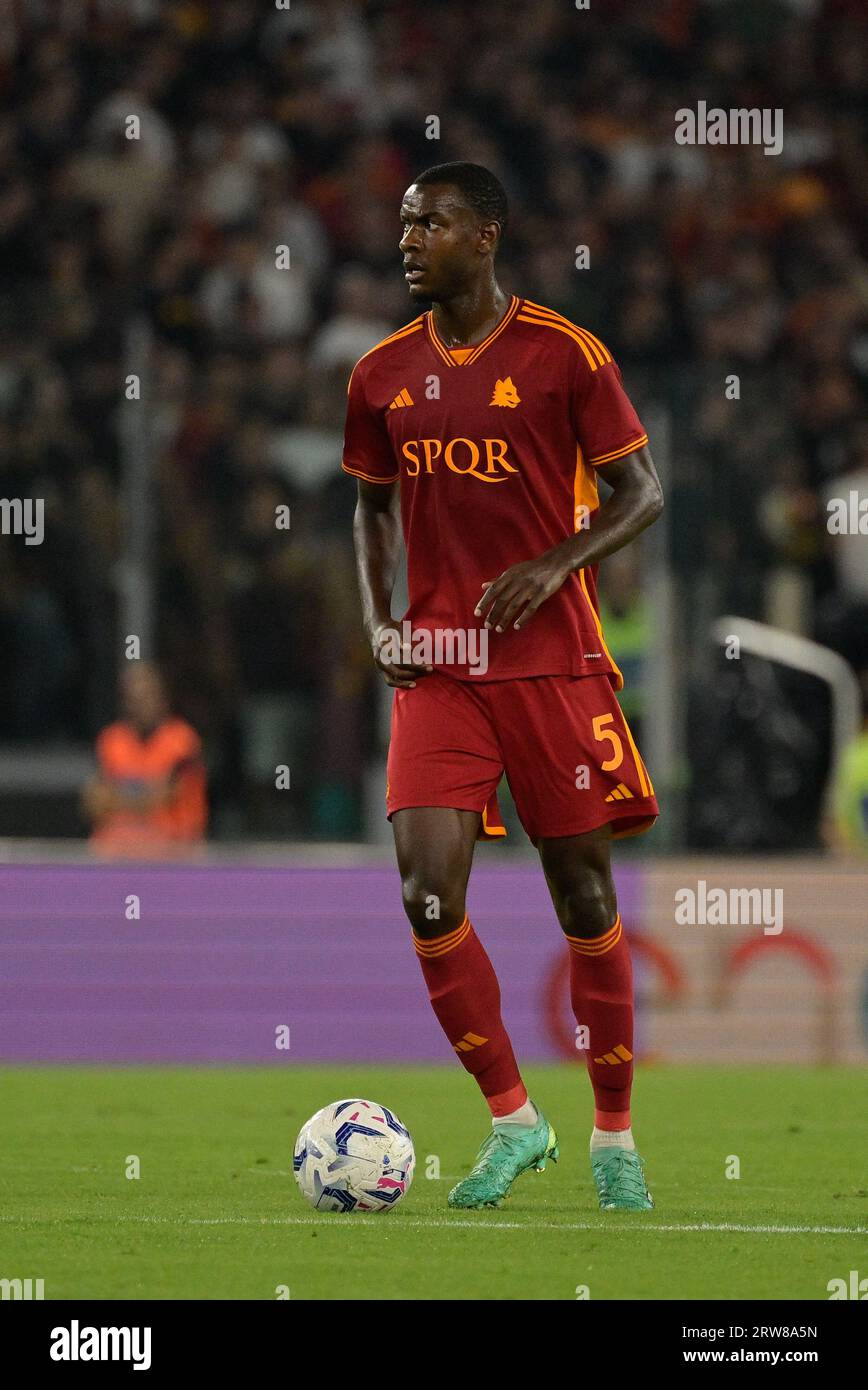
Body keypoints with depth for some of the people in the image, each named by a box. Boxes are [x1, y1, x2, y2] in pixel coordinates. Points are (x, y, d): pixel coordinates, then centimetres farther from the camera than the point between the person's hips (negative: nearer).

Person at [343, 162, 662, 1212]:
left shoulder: (563, 356, -5)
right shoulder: (383, 375, 7)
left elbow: (641, 493, -1)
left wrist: (556, 564, -16)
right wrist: (378, 620, 4)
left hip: (552, 661, -3)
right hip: (437, 670, 3)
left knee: (583, 891, 2)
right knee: (427, 891, -11)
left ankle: (614, 1136, 16)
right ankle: (512, 1121, 3)